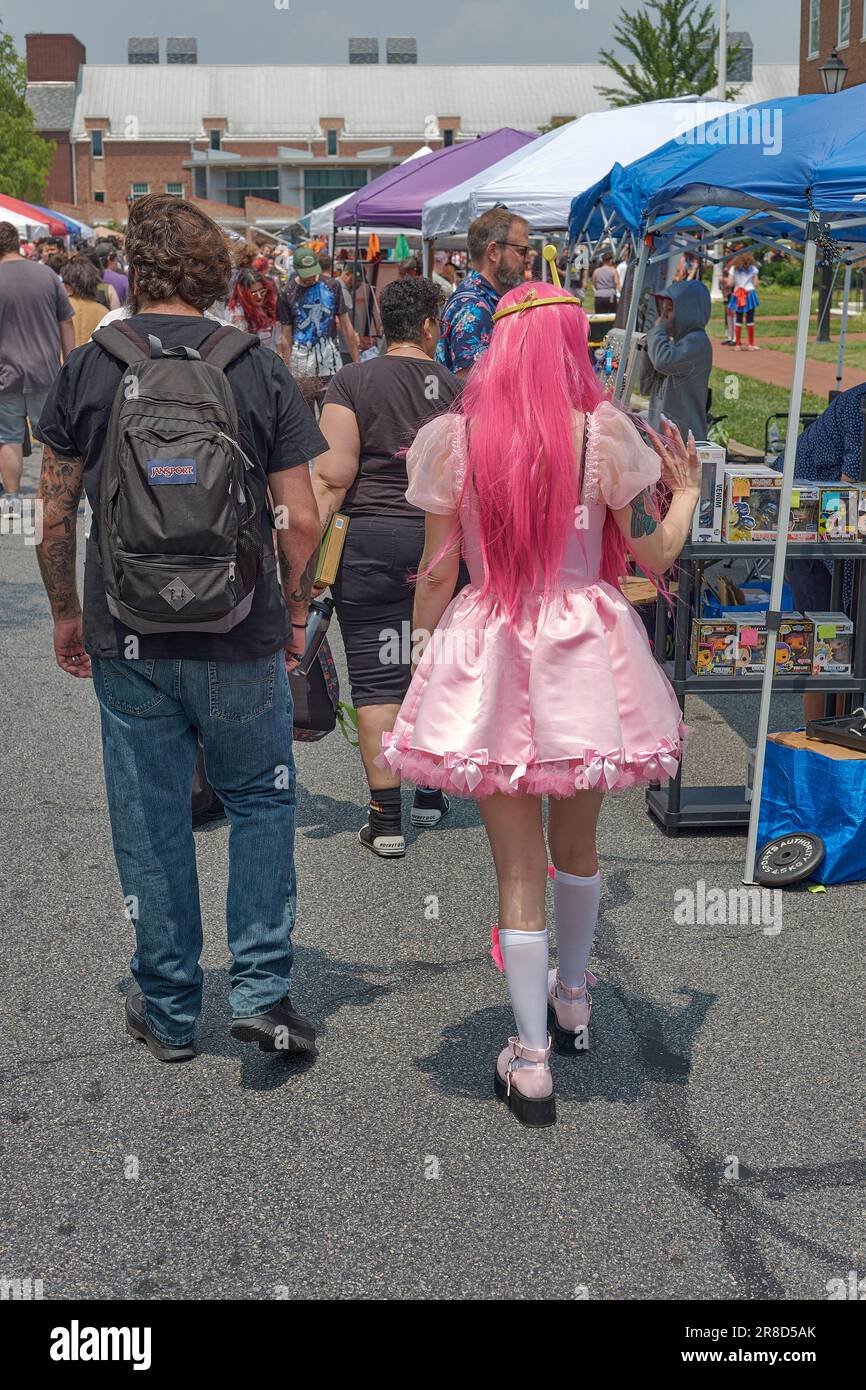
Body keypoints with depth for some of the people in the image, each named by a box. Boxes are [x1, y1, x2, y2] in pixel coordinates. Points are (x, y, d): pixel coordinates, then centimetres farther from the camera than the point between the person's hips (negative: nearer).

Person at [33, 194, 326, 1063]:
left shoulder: (86, 370, -1)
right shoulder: (258, 370, -3)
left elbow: (54, 518, 1)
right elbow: (301, 518, -4)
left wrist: (66, 614, 14)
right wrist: (296, 612, 9)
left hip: (125, 638, 1)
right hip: (241, 636, -1)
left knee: (149, 820, 11)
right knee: (262, 802, 15)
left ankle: (167, 1010, 22)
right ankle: (261, 988, 8)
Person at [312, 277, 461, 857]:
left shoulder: (354, 381, -3)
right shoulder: (457, 387, 6)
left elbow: (334, 477, -10)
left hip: (373, 542, -3)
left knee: (378, 679, 0)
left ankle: (386, 820, 1)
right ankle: (432, 796, 28)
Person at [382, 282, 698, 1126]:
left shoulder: (452, 439, -5)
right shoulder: (602, 433, -6)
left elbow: (435, 575, -2)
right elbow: (655, 556, 1)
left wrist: (424, 647, 14)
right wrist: (686, 491, 19)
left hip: (486, 663, -1)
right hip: (583, 659, 1)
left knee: (517, 867, 6)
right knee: (576, 843, 22)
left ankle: (531, 1063, 9)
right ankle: (571, 998, 43)